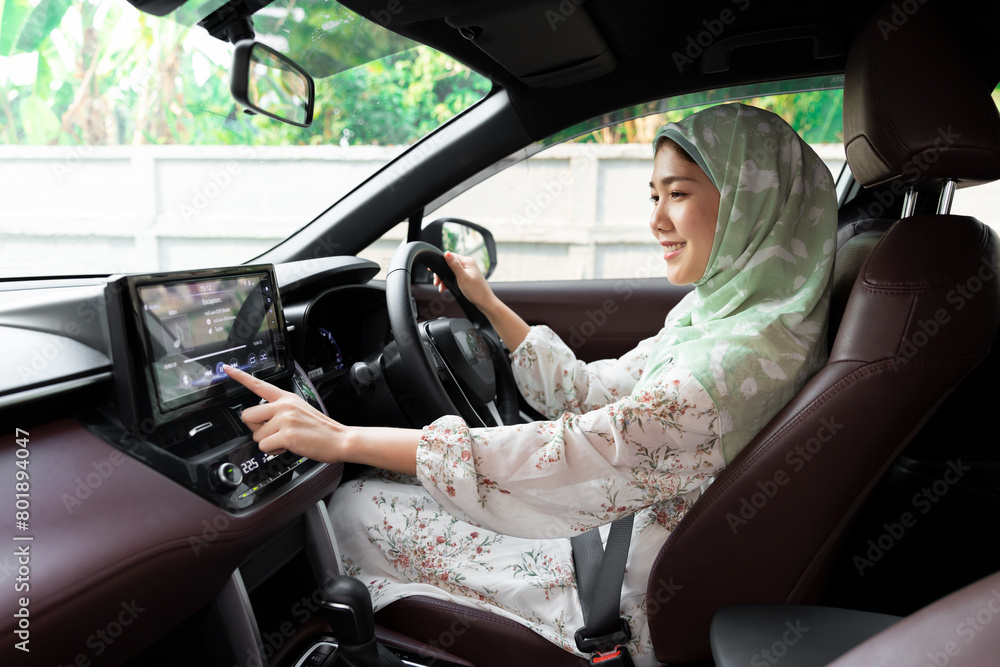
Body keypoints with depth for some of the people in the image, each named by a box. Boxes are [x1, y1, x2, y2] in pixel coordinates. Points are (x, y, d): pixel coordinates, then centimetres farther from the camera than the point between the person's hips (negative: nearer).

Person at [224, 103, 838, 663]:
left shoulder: (750, 356, -29)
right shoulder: (719, 309, 2)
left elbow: (571, 456, -35)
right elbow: (591, 392, 8)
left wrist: (345, 439, -32)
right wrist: (489, 304, 9)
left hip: (627, 616, -8)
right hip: (619, 531, 9)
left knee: (355, 511, -2)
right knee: (392, 481, 13)